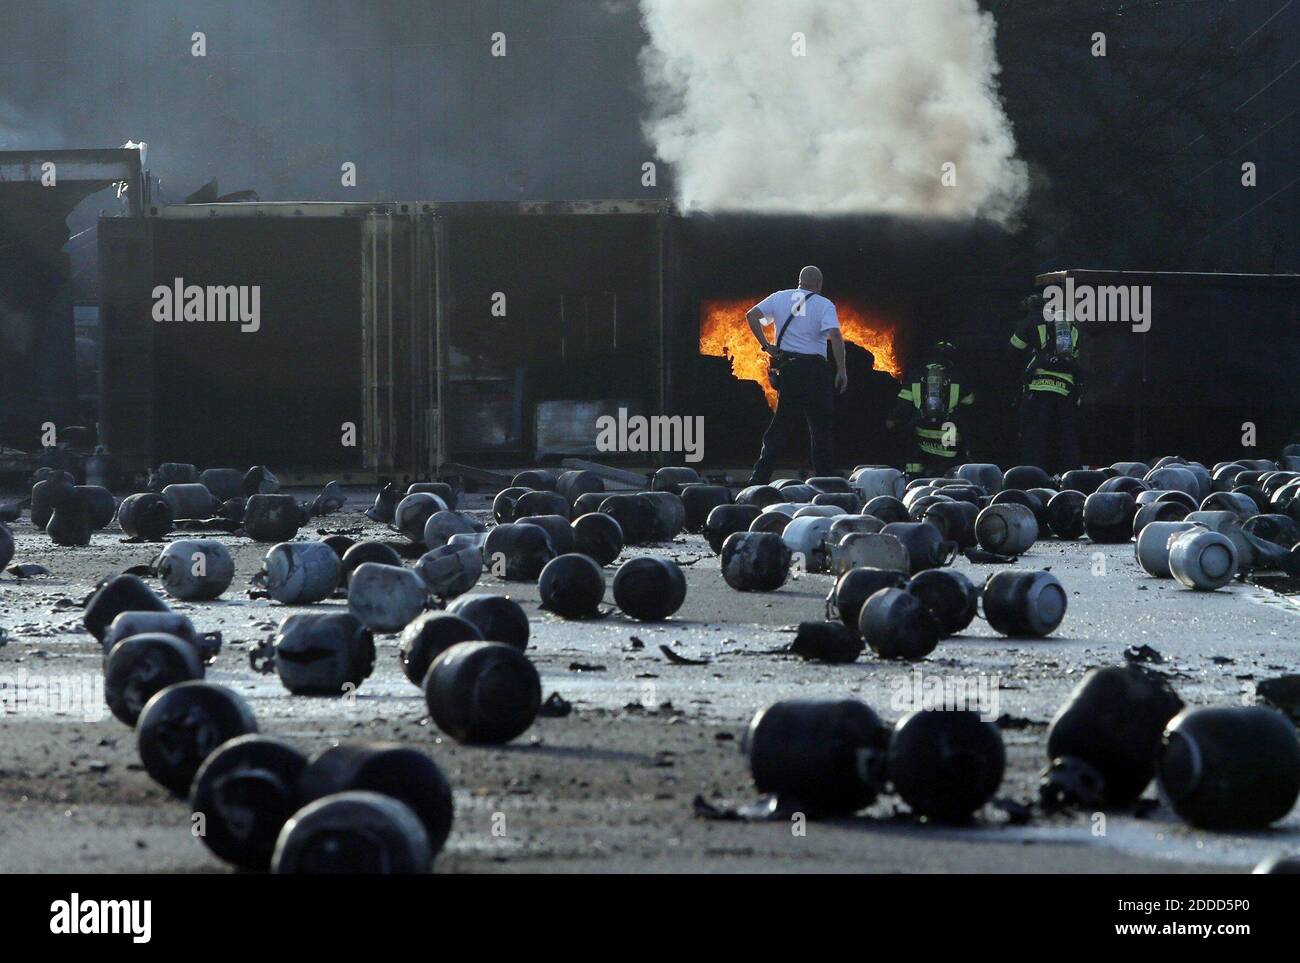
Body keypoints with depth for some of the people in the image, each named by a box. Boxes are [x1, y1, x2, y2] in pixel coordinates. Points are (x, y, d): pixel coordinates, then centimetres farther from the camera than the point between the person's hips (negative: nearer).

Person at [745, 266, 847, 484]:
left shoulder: (779, 298, 8)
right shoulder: (824, 305, -4)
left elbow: (752, 315, 1)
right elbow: (835, 336, -16)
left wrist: (766, 346, 2)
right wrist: (842, 371, -17)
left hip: (786, 367, 4)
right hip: (815, 368, -4)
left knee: (782, 424, 11)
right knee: (821, 425, 5)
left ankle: (760, 476, 4)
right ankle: (825, 479, 4)